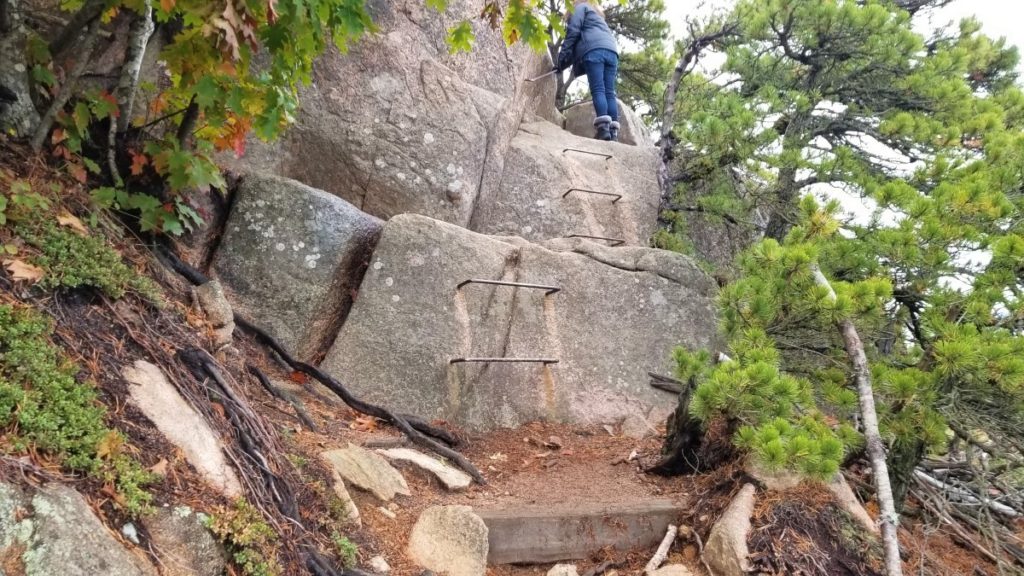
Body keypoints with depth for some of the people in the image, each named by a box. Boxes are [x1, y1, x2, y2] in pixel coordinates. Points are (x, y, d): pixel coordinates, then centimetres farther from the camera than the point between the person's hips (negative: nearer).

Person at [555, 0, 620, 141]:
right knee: (609, 92, -3)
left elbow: (573, 32, 5)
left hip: (595, 50, -7)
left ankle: (604, 128, -29)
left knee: (598, 90, -16)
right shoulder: (597, 15, 41)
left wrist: (562, 58, 4)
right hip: (611, 51, 7)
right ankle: (614, 131, -14)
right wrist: (569, 61, 29)